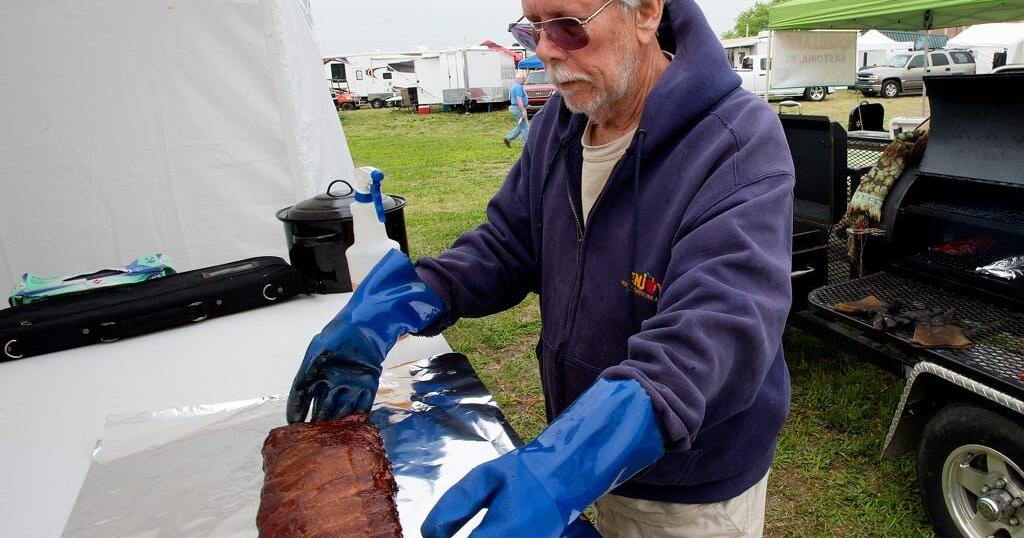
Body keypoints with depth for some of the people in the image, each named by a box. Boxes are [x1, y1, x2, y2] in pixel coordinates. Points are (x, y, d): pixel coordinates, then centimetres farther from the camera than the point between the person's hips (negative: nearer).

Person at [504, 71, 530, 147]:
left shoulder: (516, 86, 17)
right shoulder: (518, 87, -16)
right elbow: (519, 100, -23)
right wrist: (523, 111, -25)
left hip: (517, 108, 10)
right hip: (519, 108, -10)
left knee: (520, 127, 14)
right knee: (525, 127, -4)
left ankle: (508, 138, 13)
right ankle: (526, 145, 1)